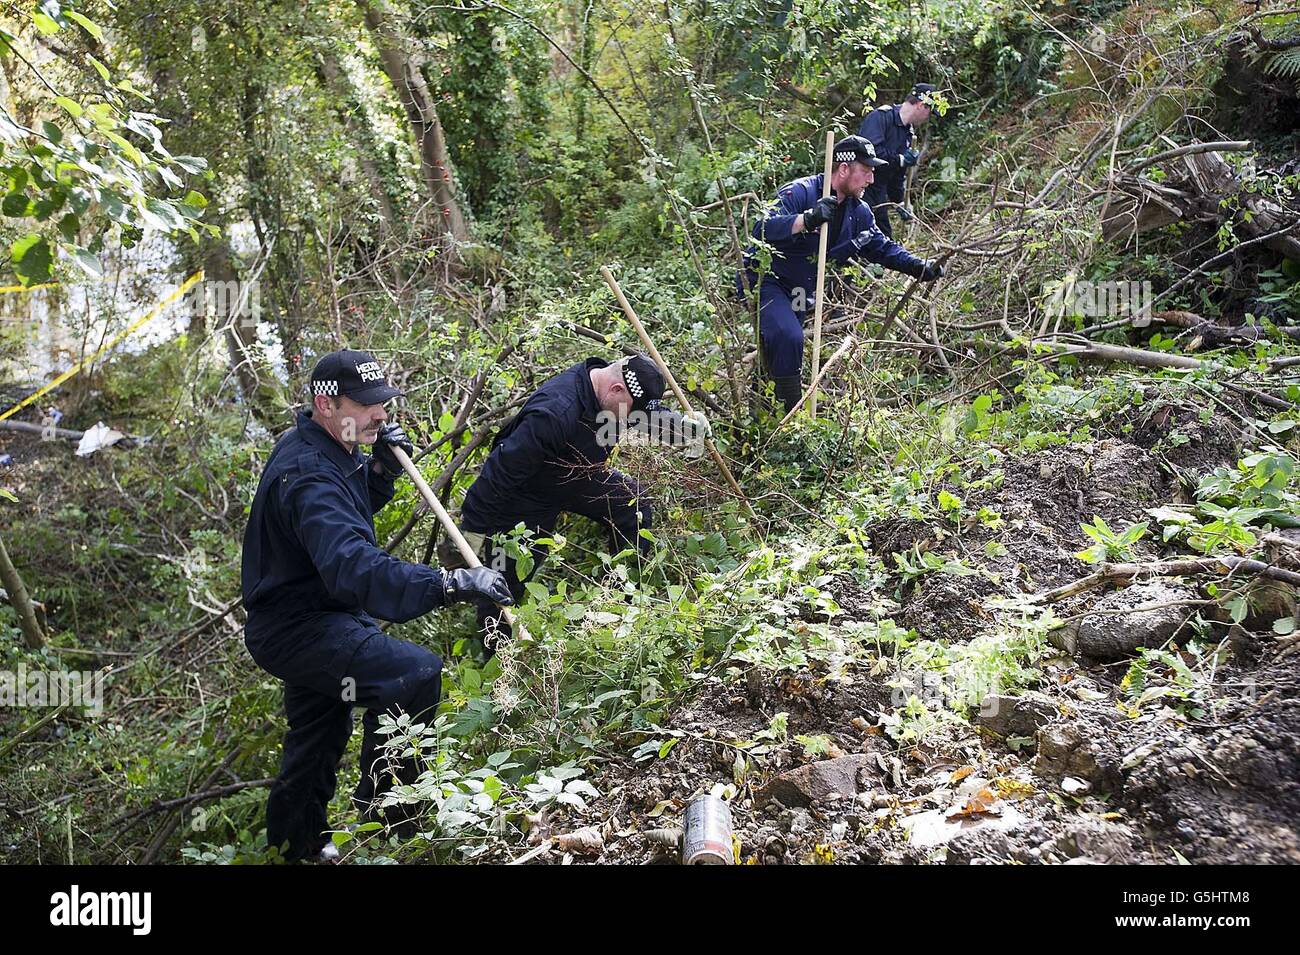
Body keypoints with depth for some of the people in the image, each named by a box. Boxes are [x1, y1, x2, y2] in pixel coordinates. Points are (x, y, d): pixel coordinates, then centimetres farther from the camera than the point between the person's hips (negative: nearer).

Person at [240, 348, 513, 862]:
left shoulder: (324, 449, 4)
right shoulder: (308, 476, -30)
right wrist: (449, 584, -55)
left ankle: (294, 845, 46)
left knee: (317, 743, 25)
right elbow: (354, 567, -45)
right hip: (297, 630, -11)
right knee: (416, 673, -27)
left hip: (307, 621, 11)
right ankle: (380, 815, -13)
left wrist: (381, 469, -2)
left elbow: (350, 508, 21)